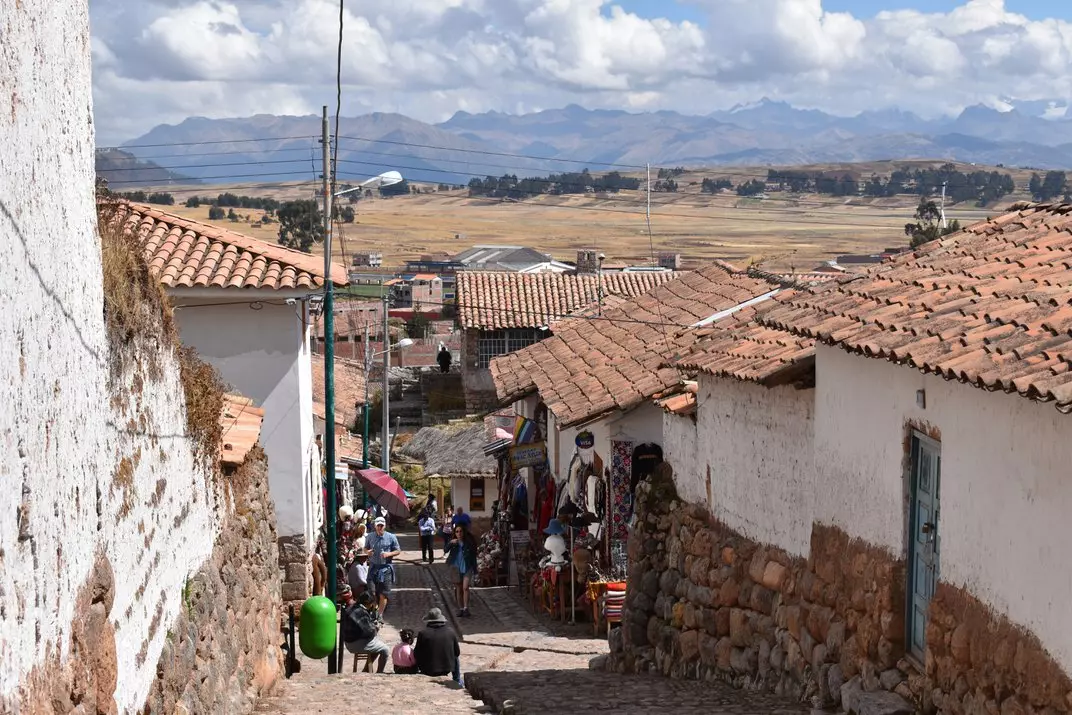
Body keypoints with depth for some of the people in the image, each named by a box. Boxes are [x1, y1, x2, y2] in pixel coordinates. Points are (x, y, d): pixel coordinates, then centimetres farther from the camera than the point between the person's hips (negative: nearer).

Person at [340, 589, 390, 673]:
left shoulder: (351, 608, 7)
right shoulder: (361, 613, -25)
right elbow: (368, 632, -25)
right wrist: (375, 628, -6)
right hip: (357, 644, -10)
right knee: (385, 650, -6)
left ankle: (366, 669, 32)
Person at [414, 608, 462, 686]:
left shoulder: (423, 633, -14)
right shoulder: (451, 633, -8)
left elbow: (416, 655, -8)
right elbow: (457, 653, 2)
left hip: (428, 670, -1)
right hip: (447, 668, 1)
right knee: (456, 657, 35)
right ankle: (458, 682, 42)